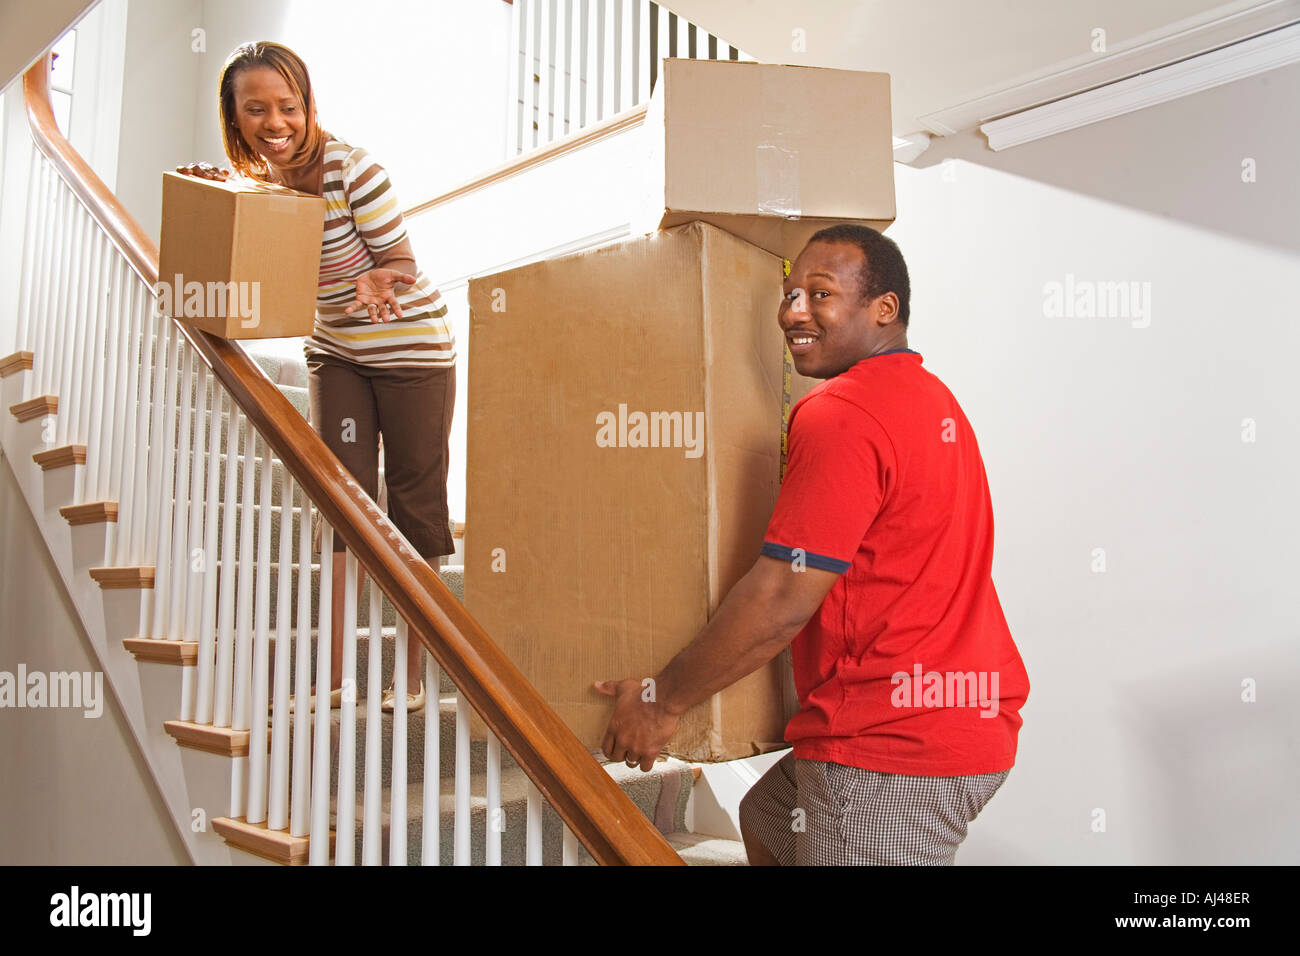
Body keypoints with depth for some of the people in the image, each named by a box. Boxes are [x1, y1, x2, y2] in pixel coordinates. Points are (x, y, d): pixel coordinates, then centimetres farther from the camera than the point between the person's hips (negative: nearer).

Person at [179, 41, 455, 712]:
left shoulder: (350, 168, -20)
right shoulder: (253, 178, -1)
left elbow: (402, 265, -15)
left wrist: (374, 283, -37)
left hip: (410, 347, -5)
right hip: (333, 349, 6)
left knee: (414, 501, 0)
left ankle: (412, 674, 12)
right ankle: (333, 676, 8)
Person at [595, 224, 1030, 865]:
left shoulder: (839, 415, -19)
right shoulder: (932, 399, 13)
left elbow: (783, 600, -22)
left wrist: (662, 700, -11)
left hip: (890, 746, -10)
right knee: (766, 821, 25)